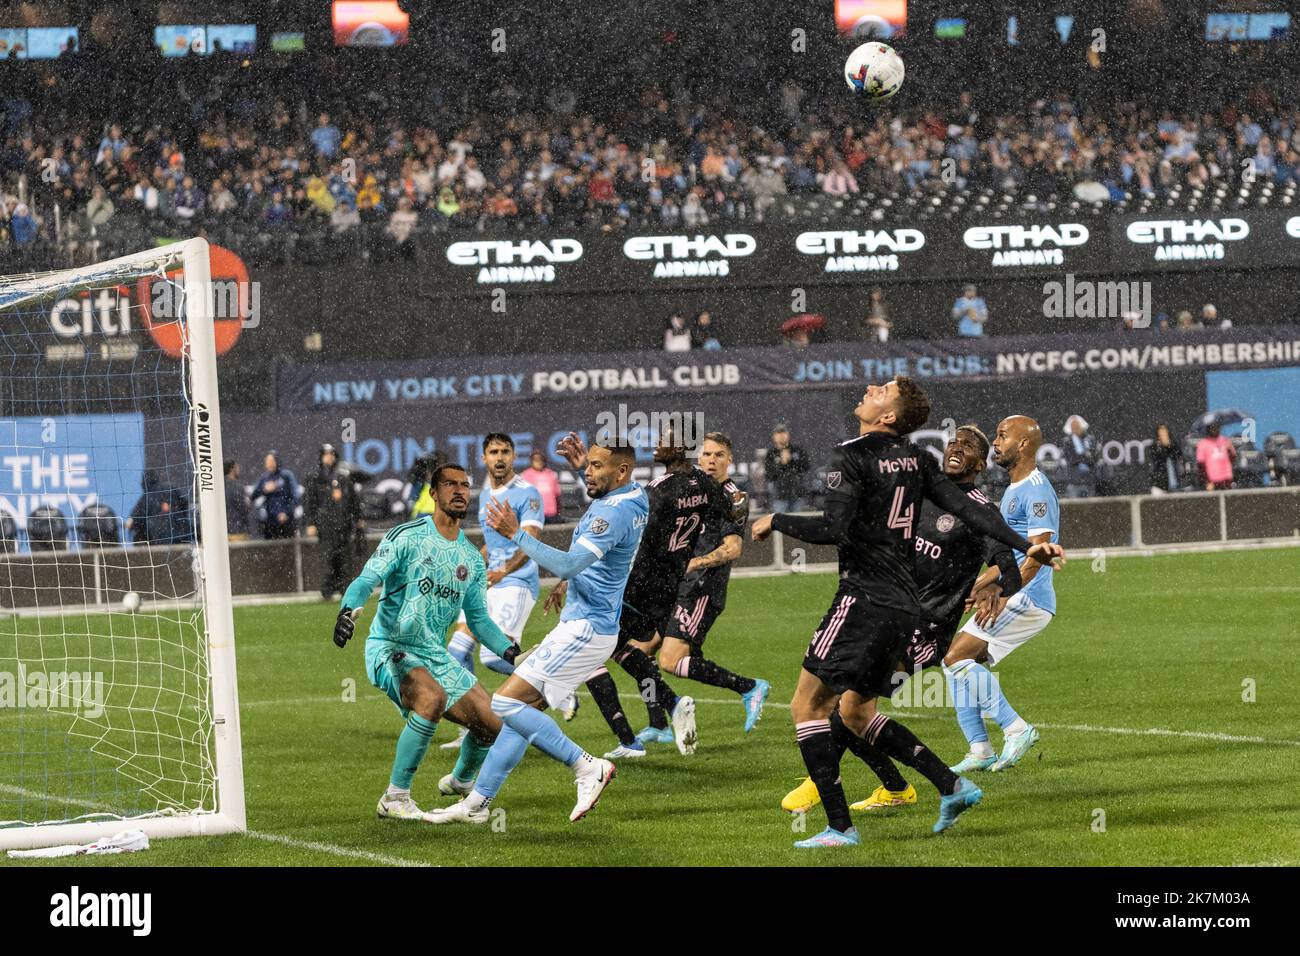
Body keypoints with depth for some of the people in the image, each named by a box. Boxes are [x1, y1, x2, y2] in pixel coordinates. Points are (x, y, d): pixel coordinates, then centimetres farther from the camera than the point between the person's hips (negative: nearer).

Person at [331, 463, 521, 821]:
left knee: (492, 723, 0)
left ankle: (459, 785, 32)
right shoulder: (407, 537, -6)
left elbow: (478, 617, 19)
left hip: (435, 656, 7)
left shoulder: (471, 558, 13)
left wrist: (509, 650, 3)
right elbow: (367, 580, -14)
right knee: (433, 698, -35)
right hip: (389, 647, -7)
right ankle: (395, 798, -26)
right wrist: (348, 608, -35)